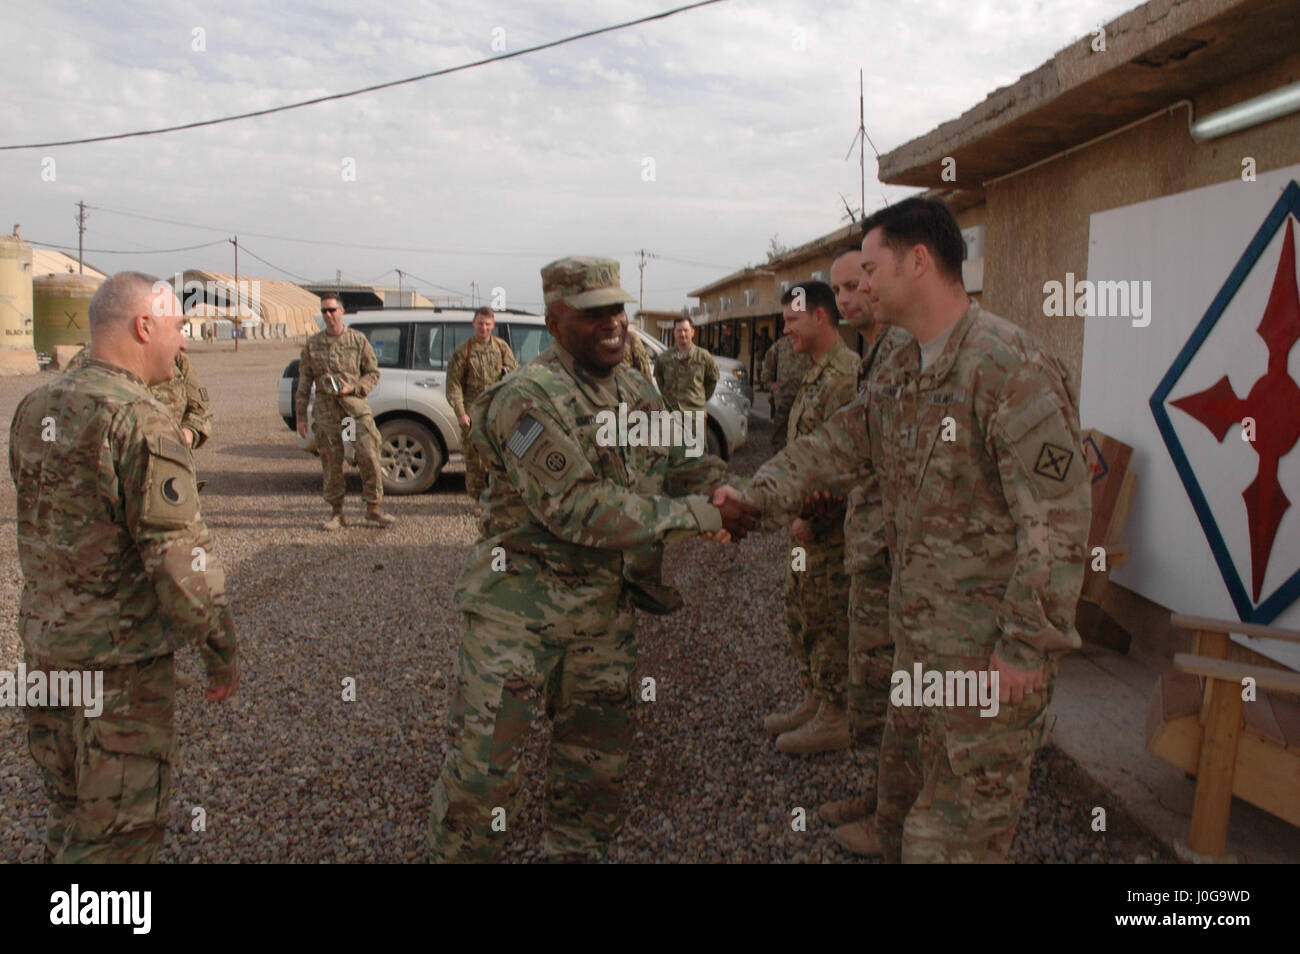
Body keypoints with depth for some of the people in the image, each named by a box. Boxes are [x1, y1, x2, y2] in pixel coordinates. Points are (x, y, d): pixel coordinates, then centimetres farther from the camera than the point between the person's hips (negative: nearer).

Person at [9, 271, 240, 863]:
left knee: (70, 812, 23)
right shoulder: (141, 422, -20)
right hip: (118, 660, -8)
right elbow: (180, 558, -22)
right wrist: (221, 651, -13)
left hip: (43, 645, 8)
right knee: (117, 830, 5)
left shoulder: (34, 408, 6)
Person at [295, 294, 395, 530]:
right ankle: (337, 513, 13)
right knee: (331, 463, 3)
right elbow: (304, 382, 10)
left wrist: (353, 387, -12)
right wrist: (301, 416, 7)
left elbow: (373, 373, 6)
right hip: (326, 410, 1)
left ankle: (374, 508, 5)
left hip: (356, 406, -1)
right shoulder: (312, 344, 8)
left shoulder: (358, 340, 4)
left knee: (369, 457, -7)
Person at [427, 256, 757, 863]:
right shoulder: (528, 397, -18)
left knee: (597, 754, 18)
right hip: (521, 605, -7)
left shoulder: (639, 393, 9)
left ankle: (577, 850, 38)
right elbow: (577, 509, -26)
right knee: (483, 758, -1)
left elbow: (682, 468, 13)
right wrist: (698, 516, -23)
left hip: (607, 605, 7)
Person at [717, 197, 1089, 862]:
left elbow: (1056, 521, -22)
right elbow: (836, 447, 16)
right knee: (900, 806, 22)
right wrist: (755, 495, 3)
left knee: (957, 831, 3)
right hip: (916, 635, 9)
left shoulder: (1013, 369, -20)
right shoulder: (894, 372, 9)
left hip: (991, 651, -9)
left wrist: (1028, 647, -20)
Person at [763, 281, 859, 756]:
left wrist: (812, 516, -22)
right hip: (807, 521, 10)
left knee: (831, 619, 1)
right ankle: (813, 701, 32)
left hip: (831, 525, -10)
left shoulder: (846, 374, -19)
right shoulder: (816, 373, 15)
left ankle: (835, 718, 14)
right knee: (801, 611, 18)